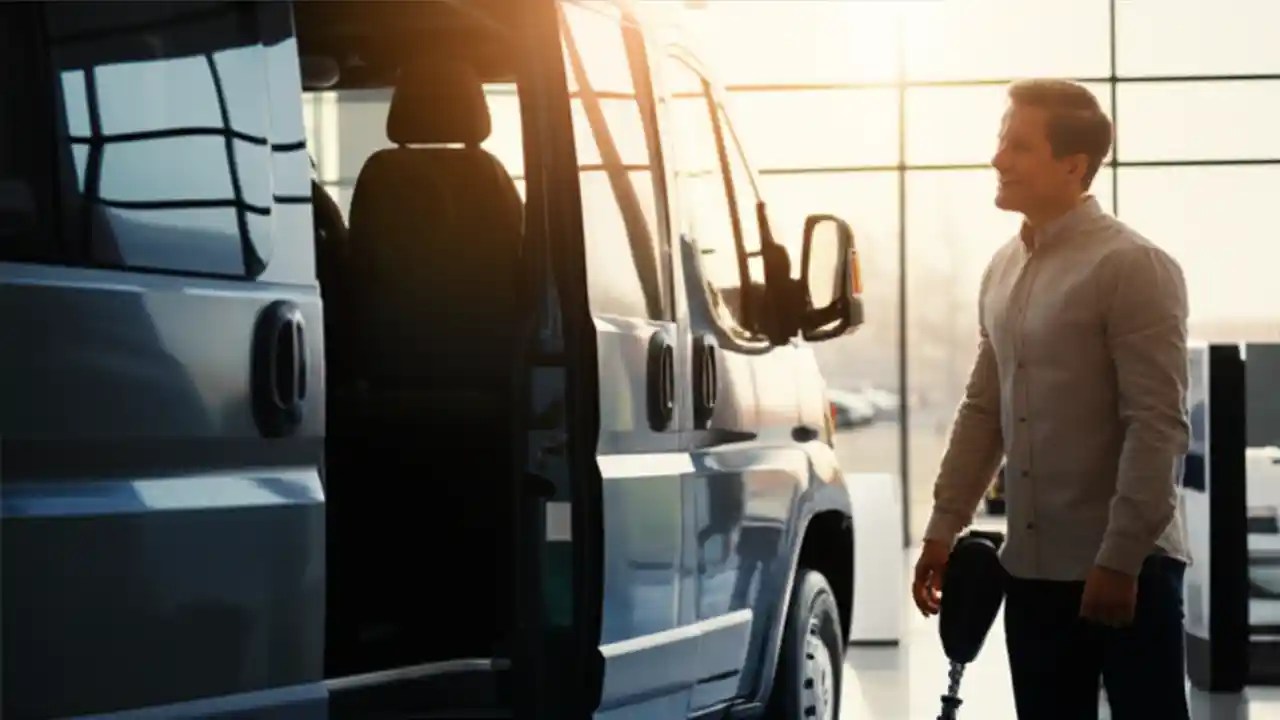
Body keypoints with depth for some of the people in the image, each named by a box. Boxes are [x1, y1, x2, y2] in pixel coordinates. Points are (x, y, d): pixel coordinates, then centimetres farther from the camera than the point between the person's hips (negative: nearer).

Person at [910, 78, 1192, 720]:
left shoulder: (1132, 267, -11)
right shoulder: (1002, 269, 11)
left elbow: (1157, 425, -16)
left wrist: (1121, 557, -19)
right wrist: (944, 528, 12)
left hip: (1123, 565, -7)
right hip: (1033, 566, 7)